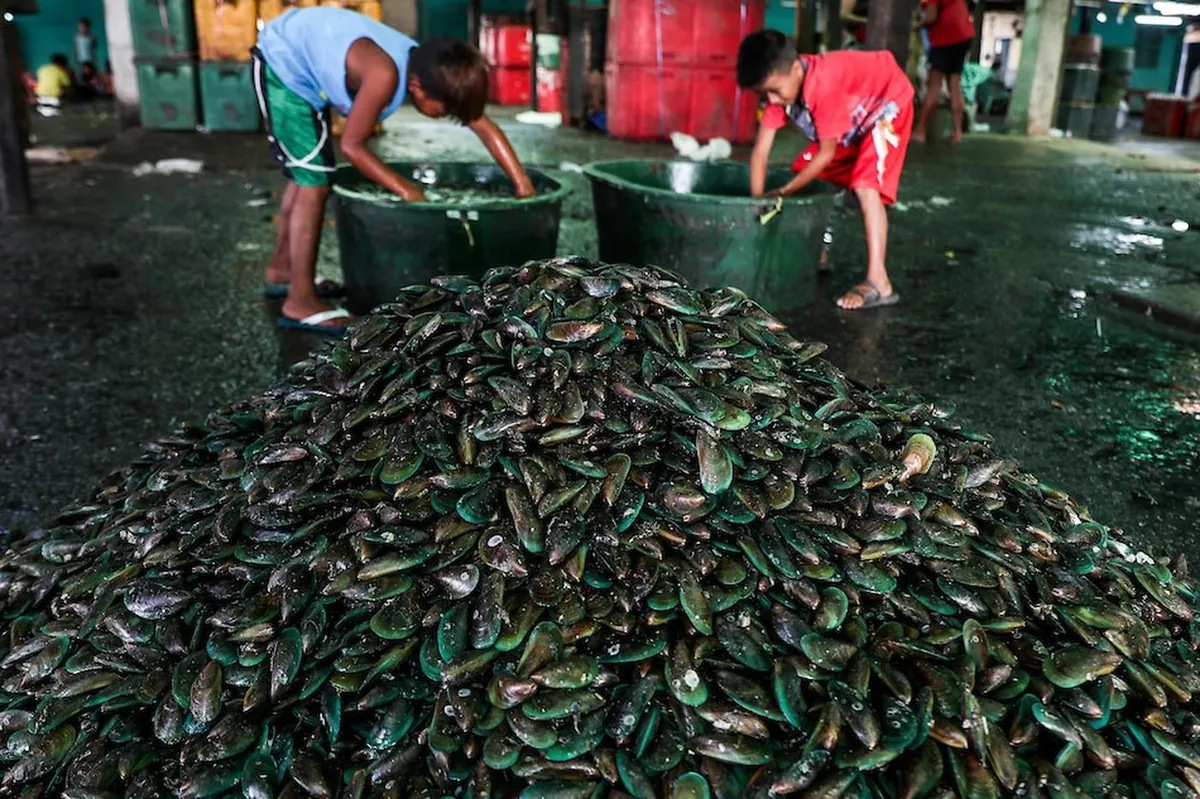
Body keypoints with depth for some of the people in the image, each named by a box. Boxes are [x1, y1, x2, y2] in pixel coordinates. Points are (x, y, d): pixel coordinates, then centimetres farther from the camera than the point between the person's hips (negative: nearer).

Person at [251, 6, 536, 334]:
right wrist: (406, 190, -25)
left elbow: (485, 127, -9)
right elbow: (352, 145, -28)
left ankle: (282, 269, 33)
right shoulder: (385, 75, -37)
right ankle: (300, 301, -6)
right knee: (315, 181, -11)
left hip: (304, 59, 9)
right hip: (283, 63, -9)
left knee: (307, 174, 18)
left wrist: (523, 184, -14)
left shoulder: (428, 70, -13)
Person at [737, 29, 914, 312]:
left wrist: (784, 192, -27)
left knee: (865, 185, -24)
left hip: (887, 103, -8)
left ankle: (878, 282, -30)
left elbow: (827, 153, -29)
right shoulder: (781, 83, -18)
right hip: (855, 113, 8)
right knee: (807, 171, 5)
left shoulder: (824, 85, -39)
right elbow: (760, 151, -18)